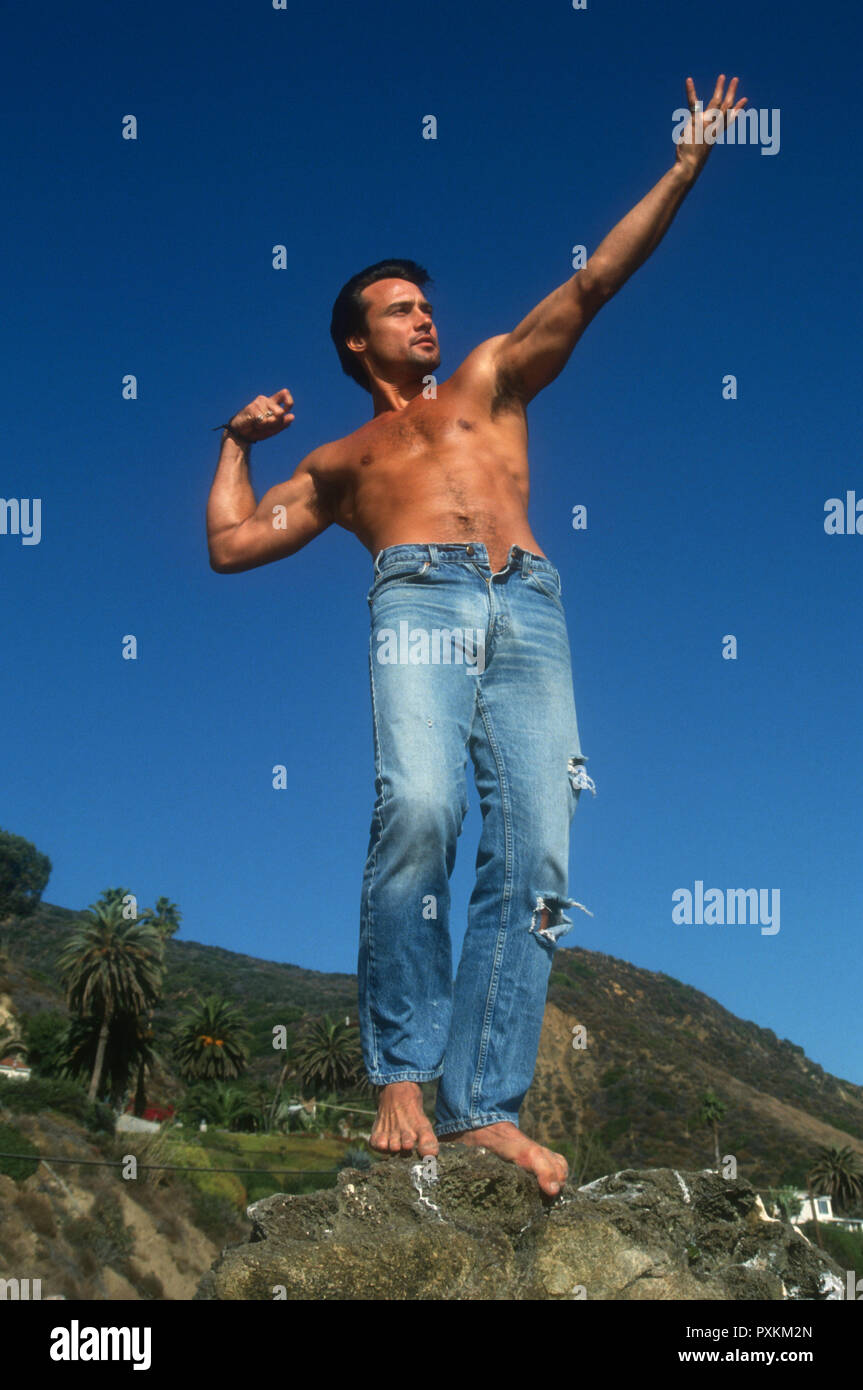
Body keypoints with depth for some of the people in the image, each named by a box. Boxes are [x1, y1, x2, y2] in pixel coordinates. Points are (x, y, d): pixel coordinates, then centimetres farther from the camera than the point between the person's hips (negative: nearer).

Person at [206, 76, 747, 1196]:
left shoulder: (490, 378, 32)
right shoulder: (338, 463, 31)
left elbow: (591, 286, 25)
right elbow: (232, 545, 27)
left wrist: (685, 167, 20)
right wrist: (240, 440, 35)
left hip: (529, 609, 2)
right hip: (420, 601, -1)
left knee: (536, 856, -16)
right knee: (419, 810, -29)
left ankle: (483, 1103, -16)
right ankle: (402, 1074, -20)